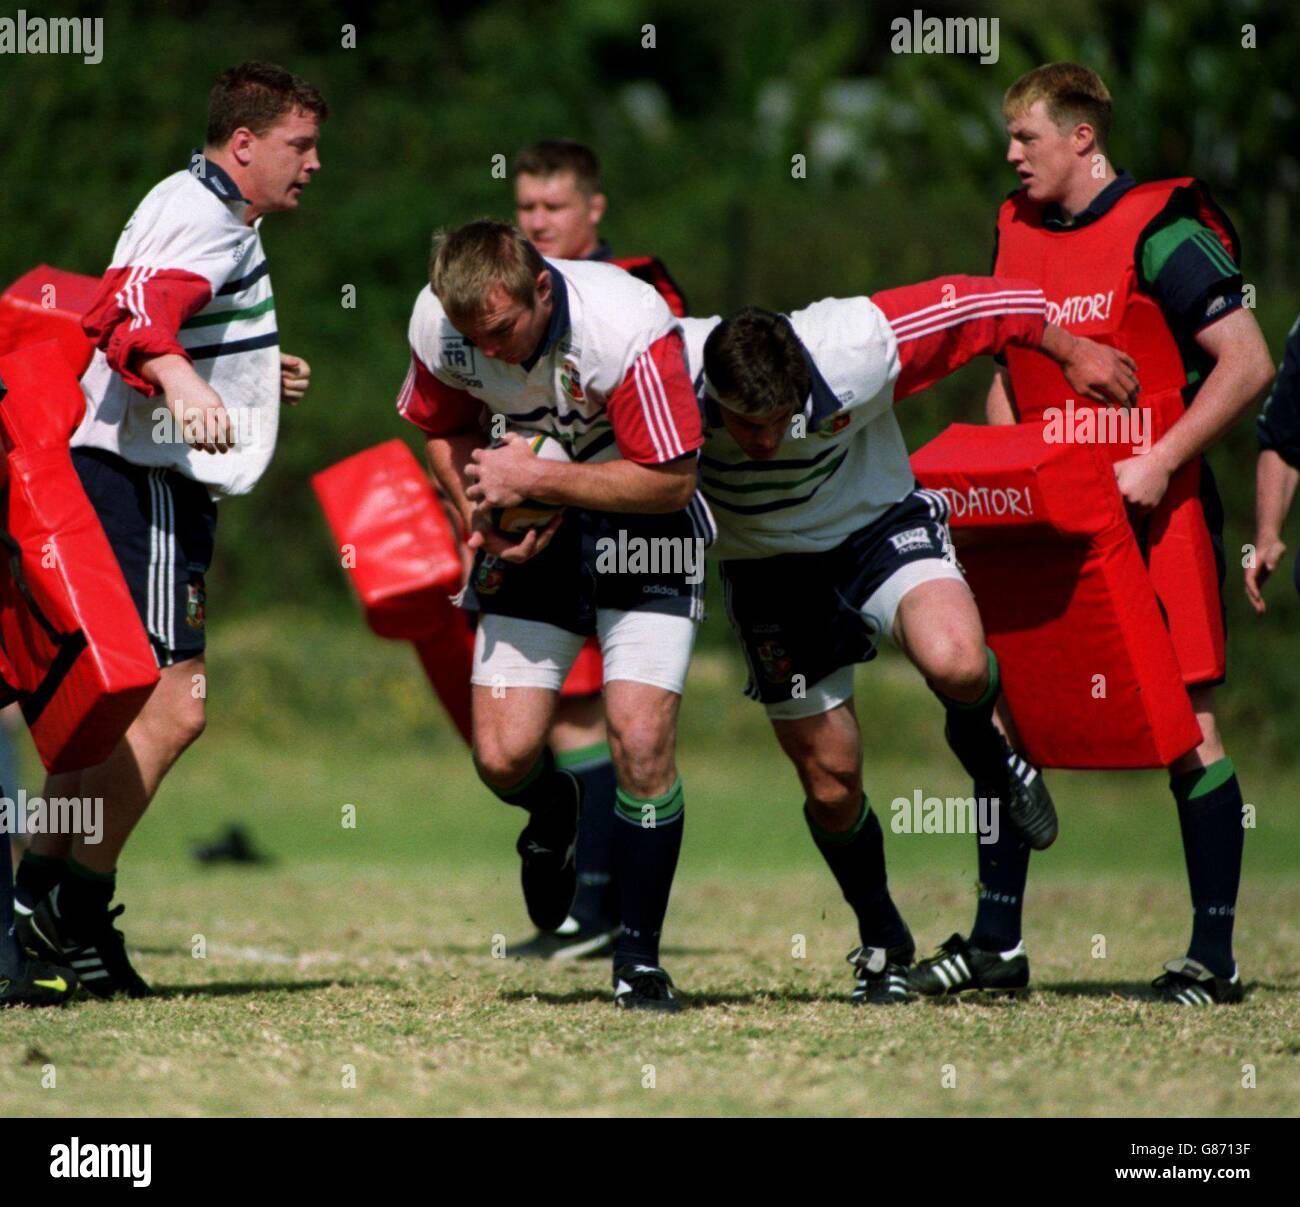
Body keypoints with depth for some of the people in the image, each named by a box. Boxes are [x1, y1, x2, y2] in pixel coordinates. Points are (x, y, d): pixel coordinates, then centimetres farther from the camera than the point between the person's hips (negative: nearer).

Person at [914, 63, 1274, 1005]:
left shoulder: (1159, 233, -11)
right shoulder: (1014, 233, 10)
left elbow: (1248, 364, -13)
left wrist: (1161, 462, -18)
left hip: (1157, 516, -7)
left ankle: (1215, 957, 0)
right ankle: (996, 939, 11)